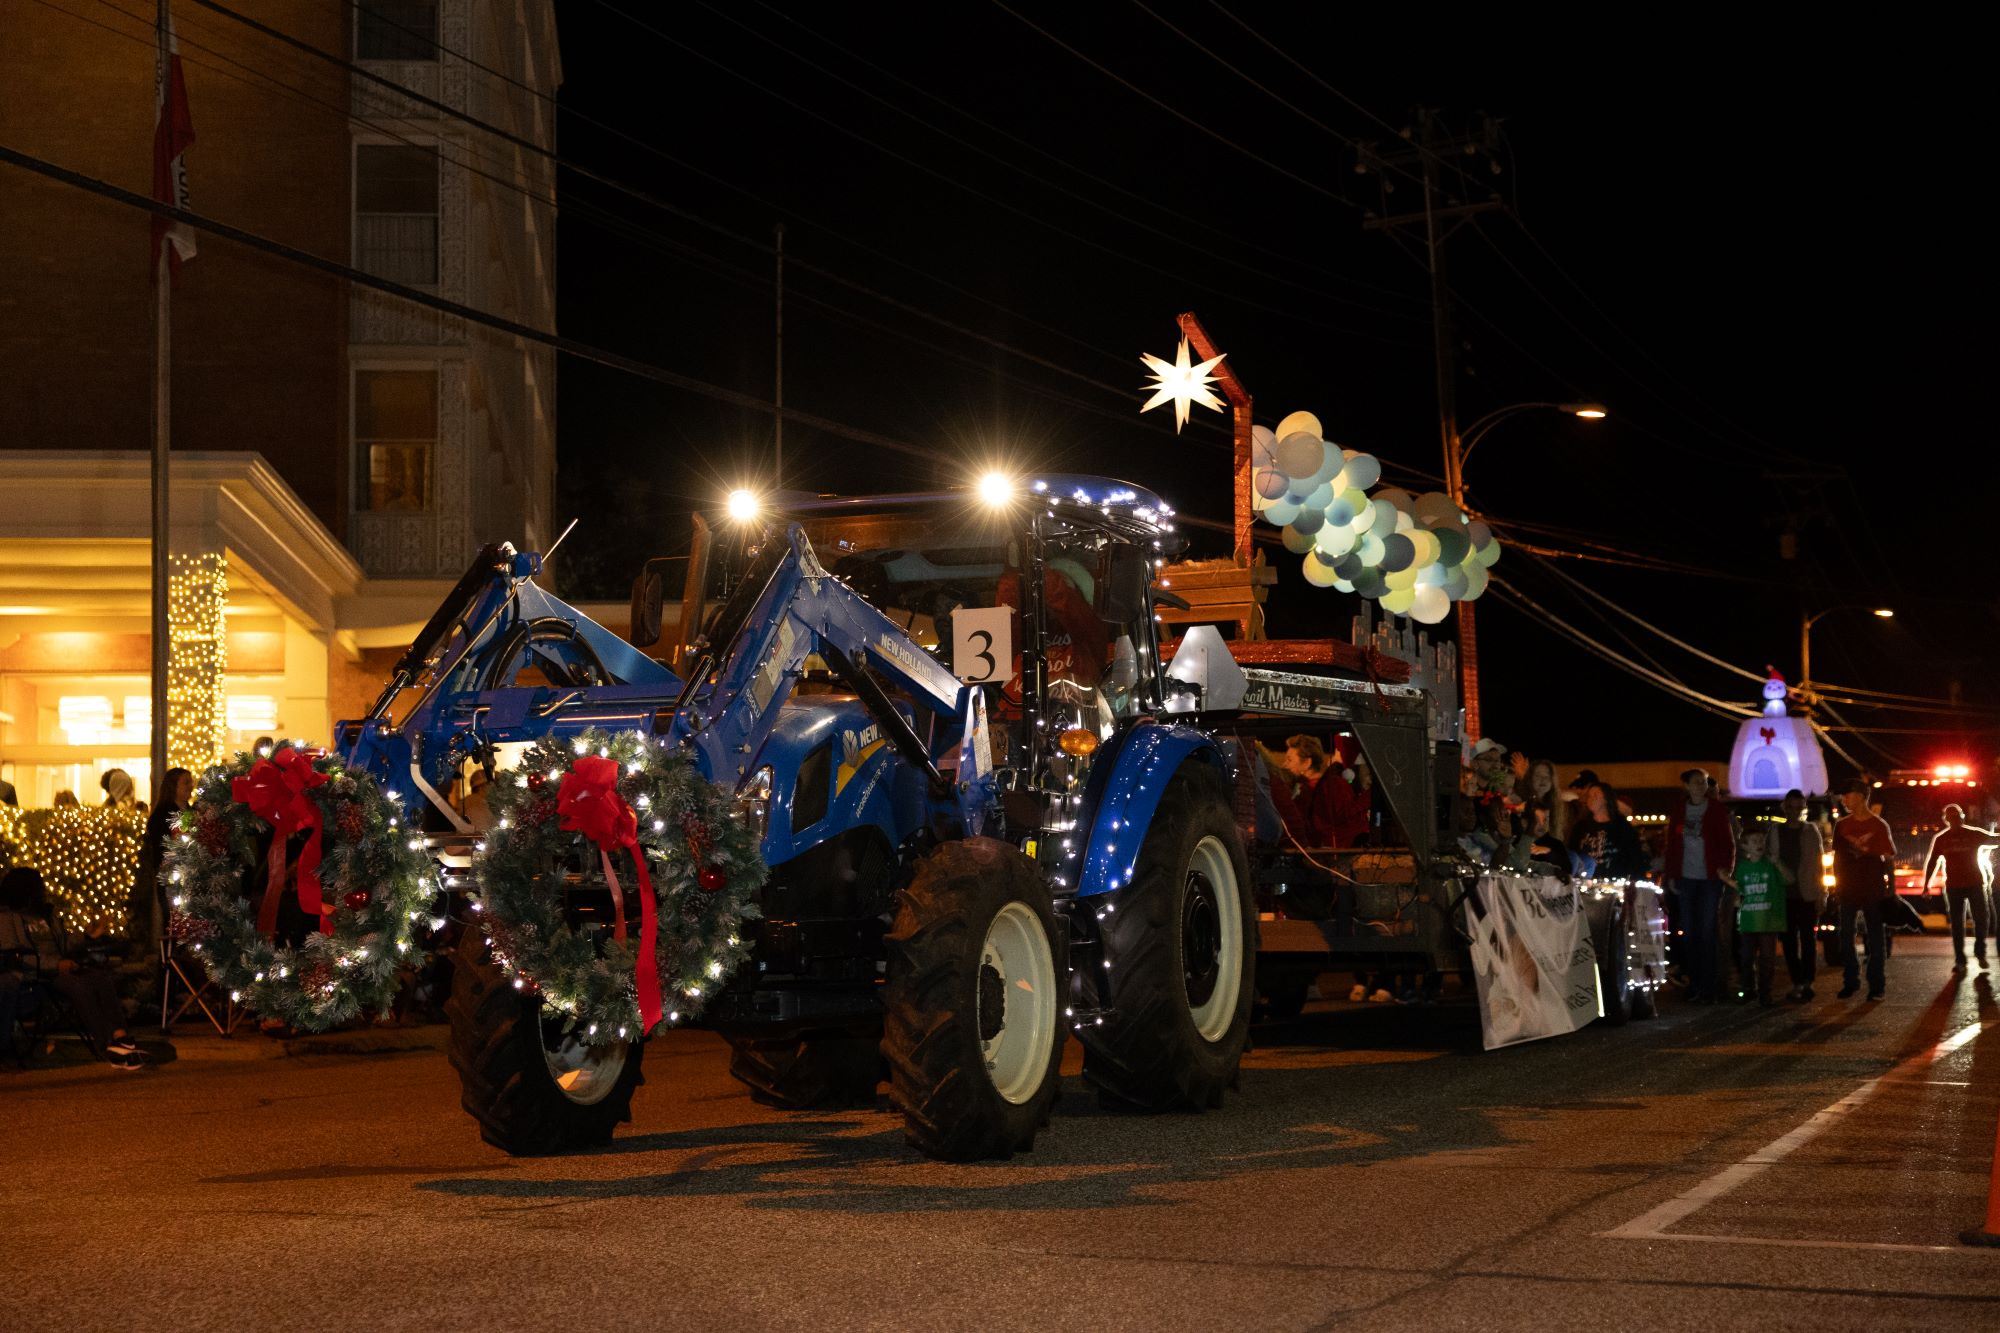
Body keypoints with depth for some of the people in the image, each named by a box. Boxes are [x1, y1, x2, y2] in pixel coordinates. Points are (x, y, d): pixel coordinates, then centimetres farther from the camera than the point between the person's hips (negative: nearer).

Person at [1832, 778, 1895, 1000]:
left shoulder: (1879, 826, -2)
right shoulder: (1842, 825, 8)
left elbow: (1890, 858, -1)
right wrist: (1838, 883, 8)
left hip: (1873, 890, -3)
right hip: (1848, 890, 3)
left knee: (1876, 938, 1)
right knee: (1846, 937, 3)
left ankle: (1876, 984, 6)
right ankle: (1850, 982, 11)